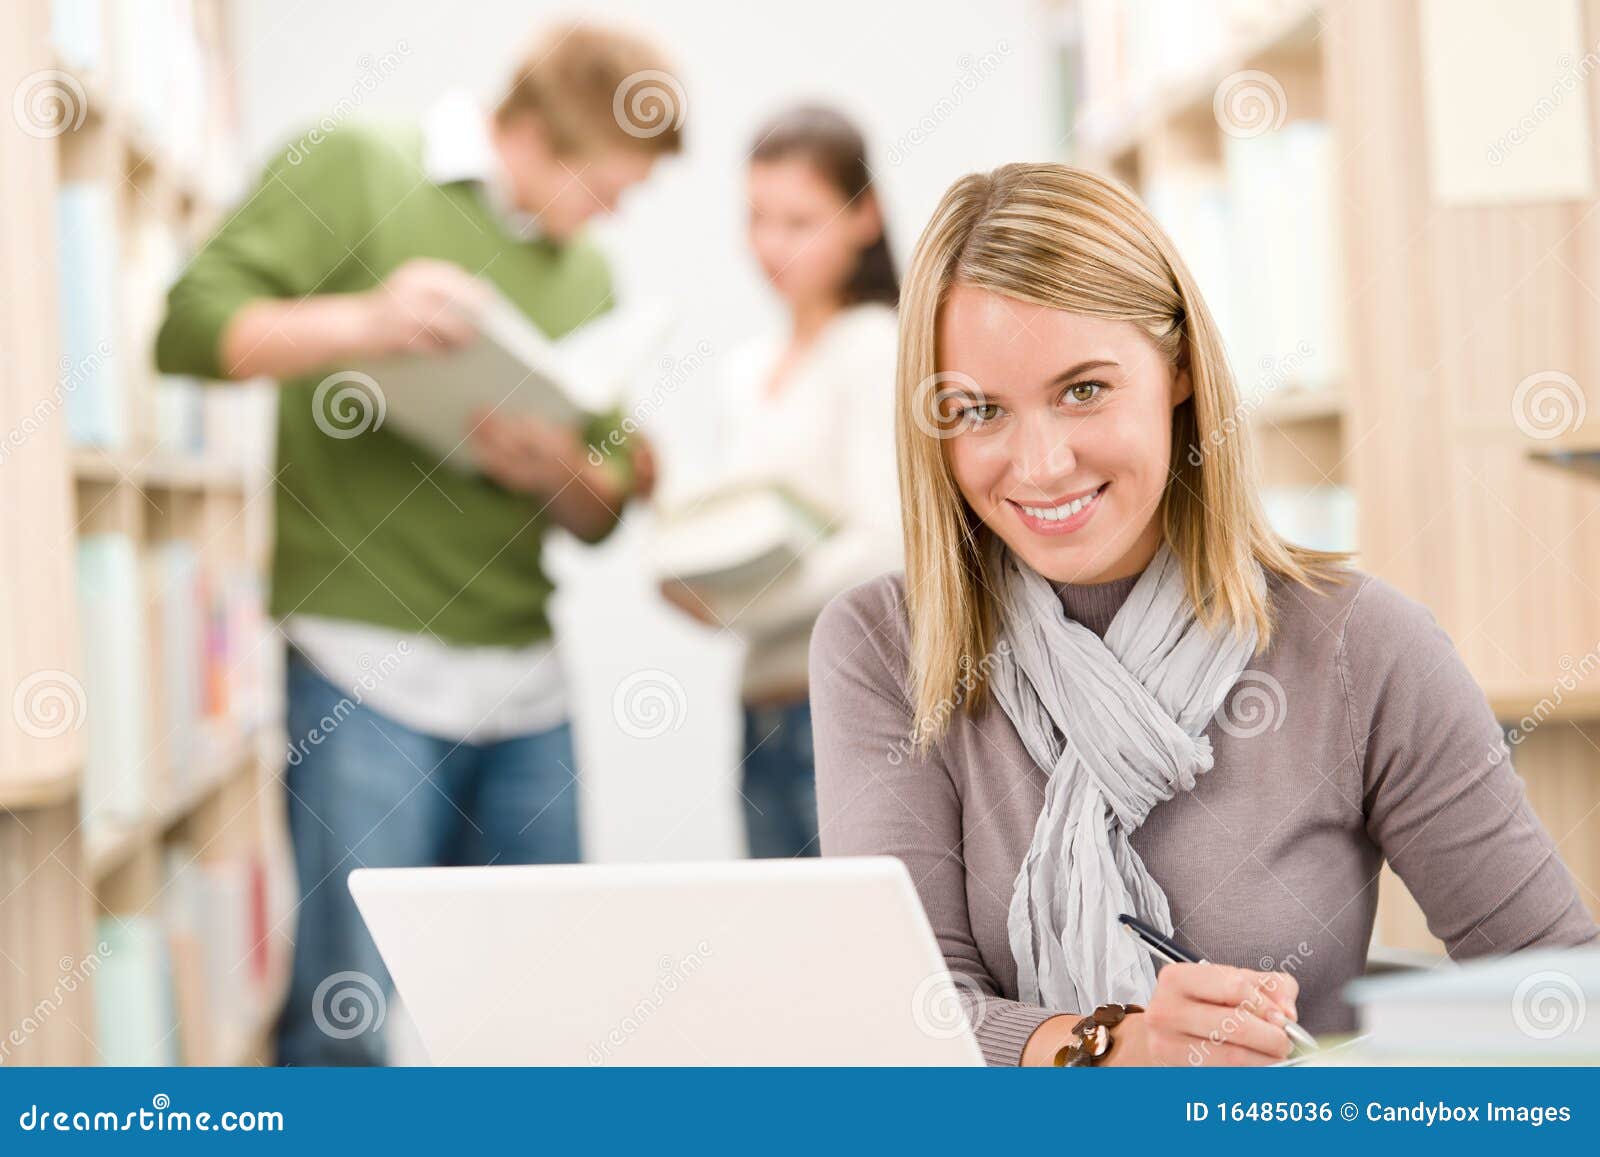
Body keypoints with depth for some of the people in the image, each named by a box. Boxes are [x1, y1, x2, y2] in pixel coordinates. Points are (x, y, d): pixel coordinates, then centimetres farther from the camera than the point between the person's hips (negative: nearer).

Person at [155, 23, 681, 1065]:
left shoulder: (586, 276, 17)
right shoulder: (354, 167, 0)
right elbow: (192, 328, -8)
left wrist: (561, 472, -5)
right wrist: (364, 322, -23)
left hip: (526, 673, 6)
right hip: (369, 658, -6)